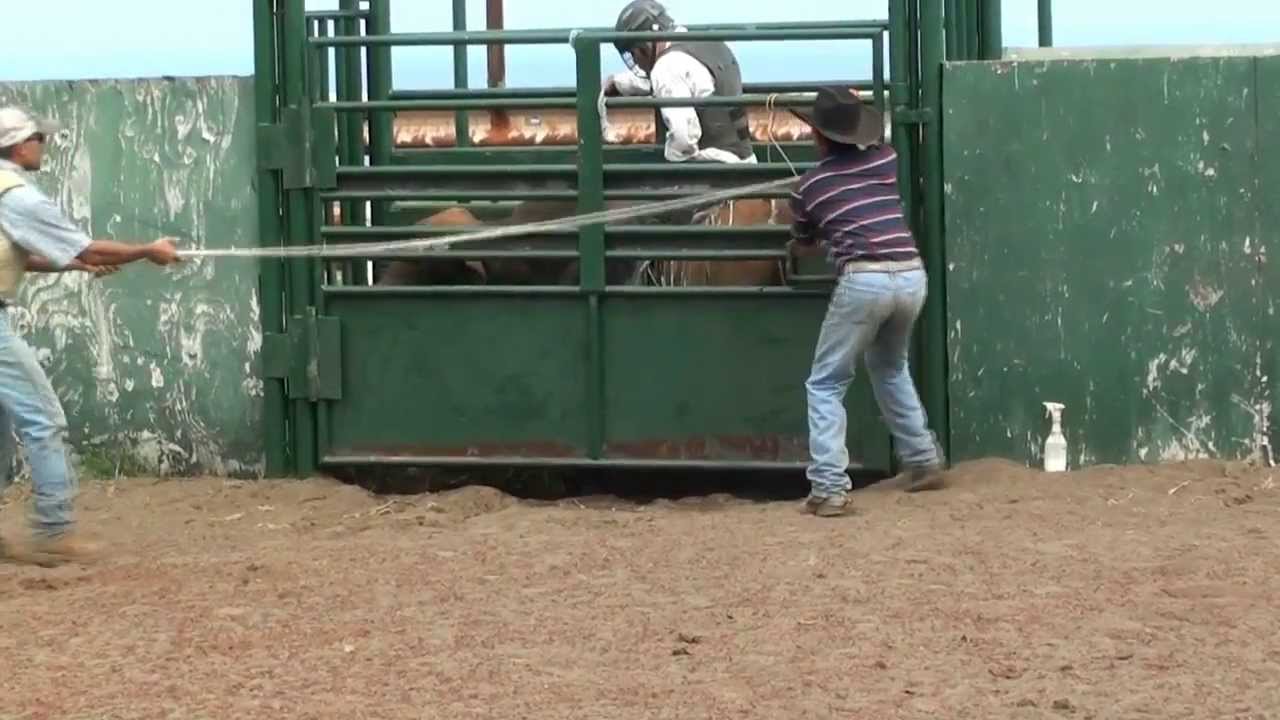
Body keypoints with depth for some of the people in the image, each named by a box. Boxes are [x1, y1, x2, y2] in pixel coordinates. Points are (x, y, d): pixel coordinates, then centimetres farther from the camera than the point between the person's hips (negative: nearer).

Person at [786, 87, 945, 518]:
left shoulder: (809, 187, 10)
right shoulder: (885, 159, 15)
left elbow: (803, 247, 29)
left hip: (864, 281, -4)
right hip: (912, 276, 4)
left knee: (825, 384, 7)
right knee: (890, 368, 31)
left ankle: (829, 488, -7)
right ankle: (923, 462, 33)